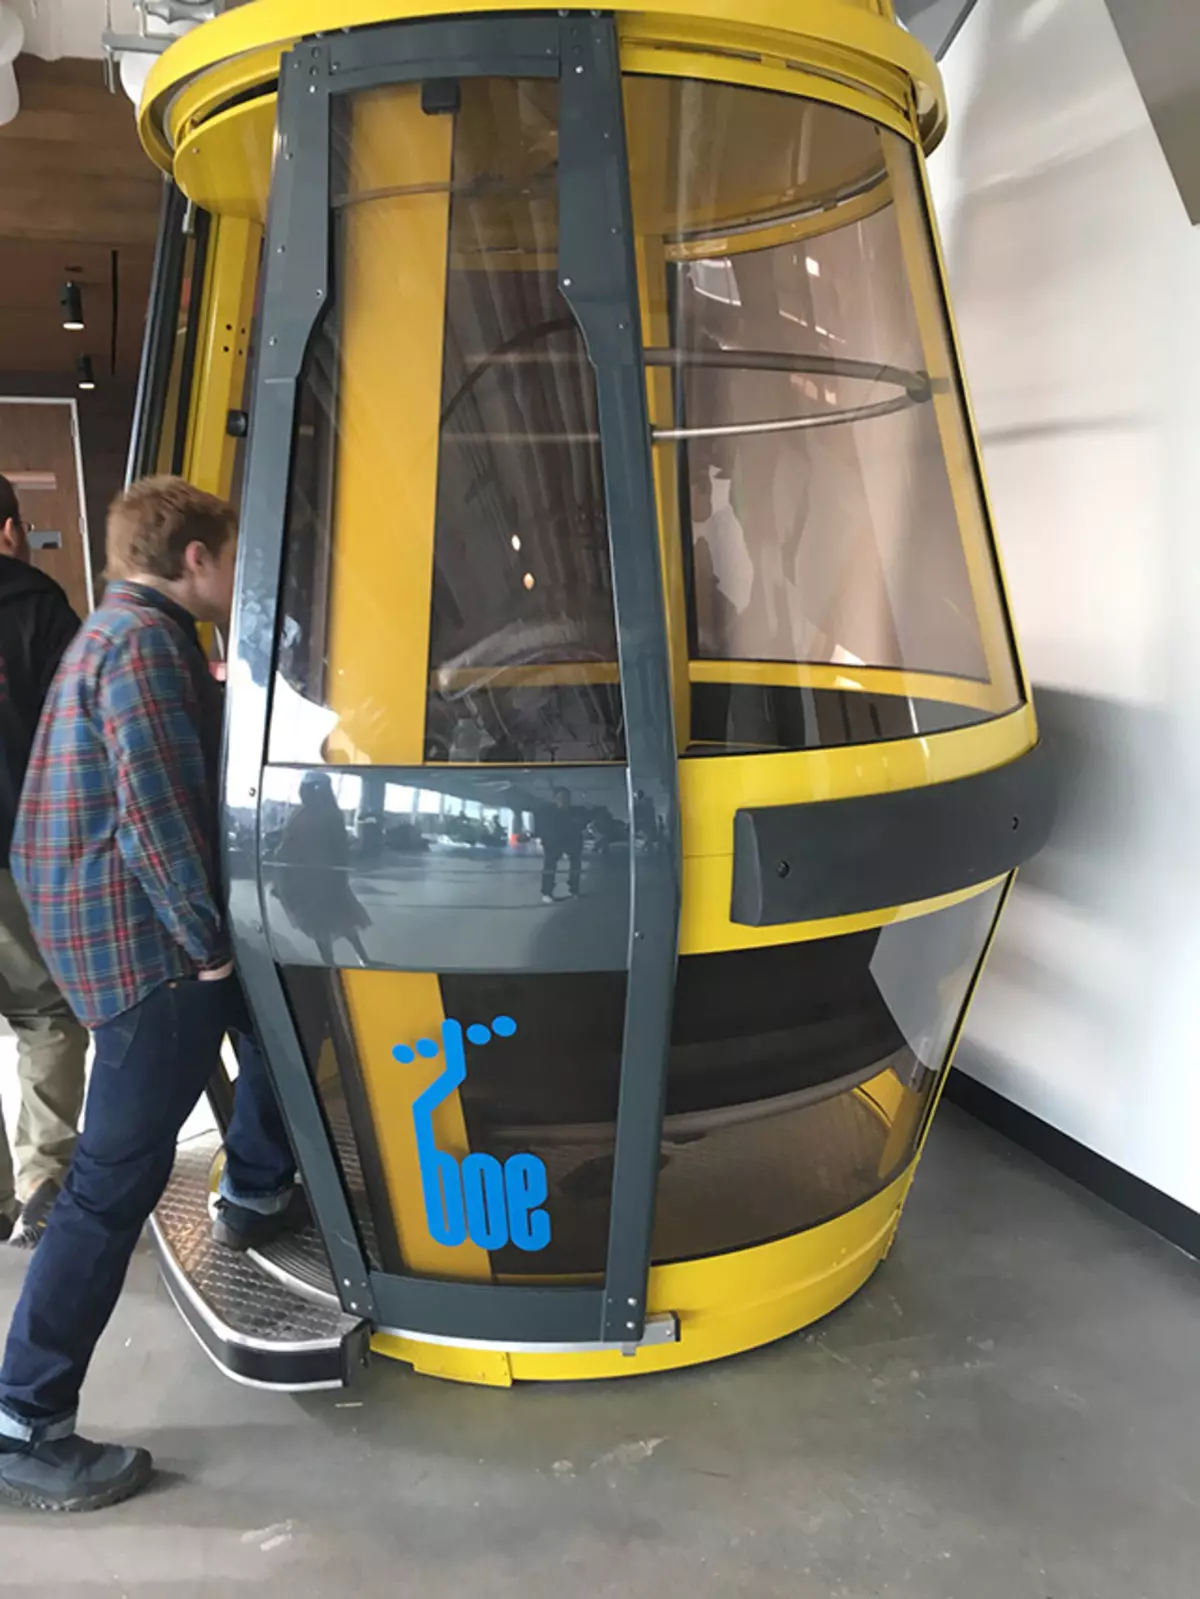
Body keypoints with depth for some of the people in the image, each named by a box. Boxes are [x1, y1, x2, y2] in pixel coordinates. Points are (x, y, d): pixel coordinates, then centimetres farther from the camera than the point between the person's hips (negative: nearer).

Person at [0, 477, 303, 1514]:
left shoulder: (126, 630, 16)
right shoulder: (145, 643, -17)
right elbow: (155, 814, -24)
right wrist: (209, 938, -16)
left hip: (134, 925, 11)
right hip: (141, 941, -11)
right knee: (119, 1178, -6)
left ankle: (257, 1196, 43)